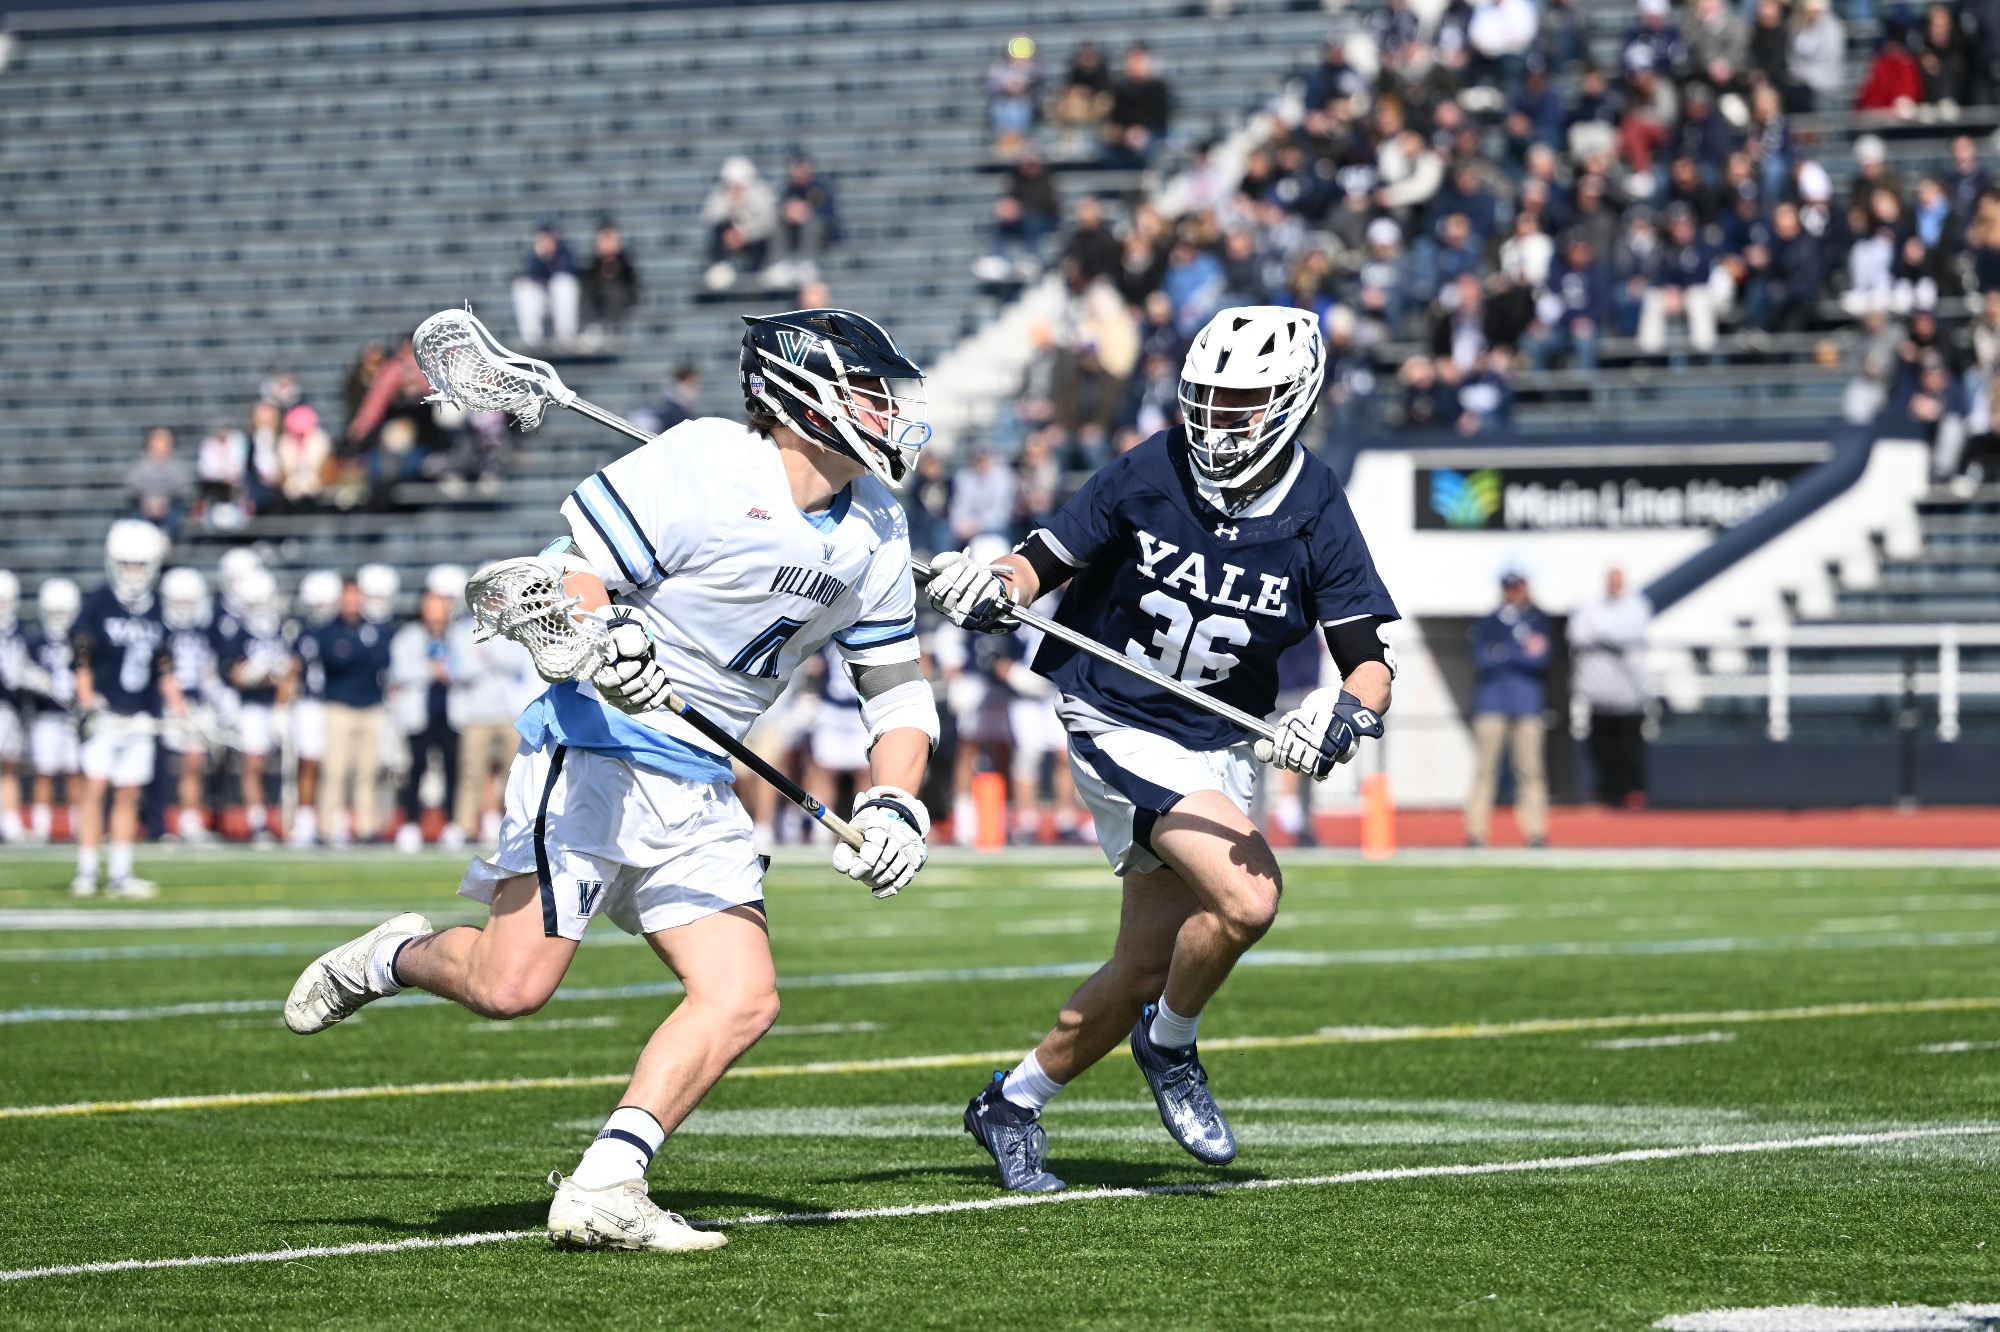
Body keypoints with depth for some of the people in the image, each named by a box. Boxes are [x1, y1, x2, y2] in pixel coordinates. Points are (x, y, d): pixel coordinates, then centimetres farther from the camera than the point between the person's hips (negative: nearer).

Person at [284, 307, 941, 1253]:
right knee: (512, 986, -16)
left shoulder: (873, 532, 10)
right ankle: (393, 958, 16)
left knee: (743, 999, -9)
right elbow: (567, 572, -12)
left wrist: (893, 804, -1)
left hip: (697, 791, 7)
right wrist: (599, 637, -33)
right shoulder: (702, 462, -12)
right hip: (597, 751, -7)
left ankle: (603, 1188, -8)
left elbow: (899, 687, 16)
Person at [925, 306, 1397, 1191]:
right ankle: (1171, 1049, 4)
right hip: (1120, 730, -4)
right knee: (1246, 900, -24)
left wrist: (1342, 714, -32)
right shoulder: (1148, 476, -13)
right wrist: (992, 591, -27)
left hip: (1216, 748, 4)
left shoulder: (1315, 520, -8)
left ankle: (1012, 1106, 30)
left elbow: (1371, 663, -9)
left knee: (1147, 971, 8)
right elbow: (1044, 562, -5)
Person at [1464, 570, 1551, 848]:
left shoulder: (1538, 624, 13)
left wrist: (1502, 653, -8)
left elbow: (1541, 660, -3)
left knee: (1530, 769, -2)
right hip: (1491, 704, -1)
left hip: (1527, 707, 1)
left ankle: (1536, 831, -1)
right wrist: (1524, 653, -9)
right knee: (1485, 769, -6)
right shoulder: (1486, 624, 10)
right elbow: (1482, 658, -5)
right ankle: (1475, 831, -7)